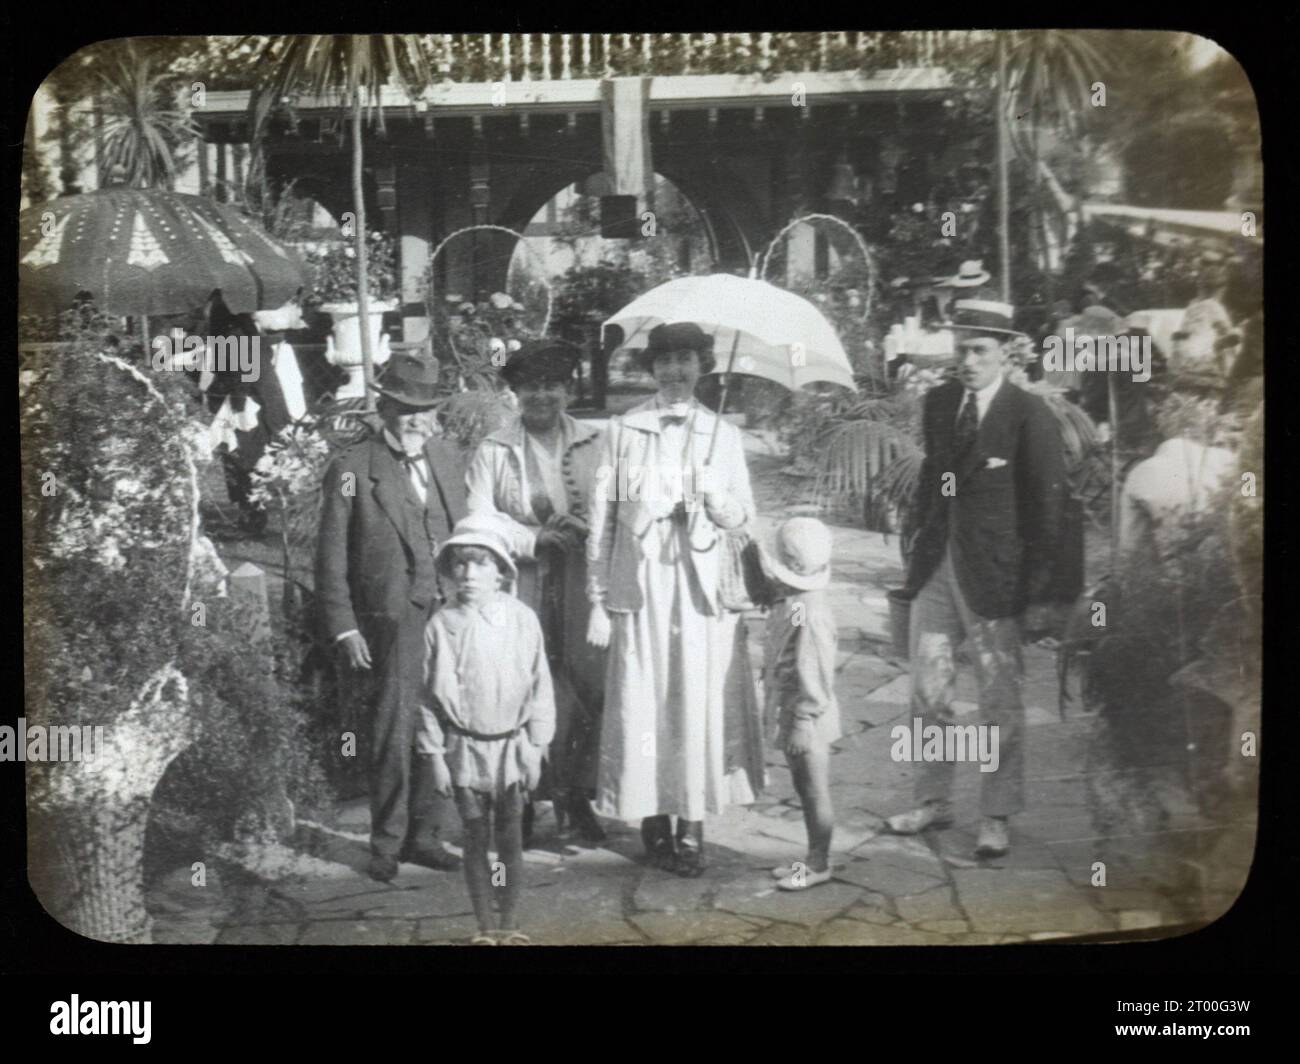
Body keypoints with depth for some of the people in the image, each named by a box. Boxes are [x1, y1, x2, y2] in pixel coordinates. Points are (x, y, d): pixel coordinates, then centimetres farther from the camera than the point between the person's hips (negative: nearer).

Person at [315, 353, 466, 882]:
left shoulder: (448, 459, 12)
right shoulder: (353, 470, -5)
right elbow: (332, 560, -4)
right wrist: (345, 629, -9)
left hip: (451, 615, 5)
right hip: (393, 619, -5)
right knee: (395, 732, -2)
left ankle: (423, 834, 22)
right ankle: (387, 844, 13)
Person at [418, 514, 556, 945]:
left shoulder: (522, 619, -6)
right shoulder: (441, 625, -5)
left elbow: (539, 685, -2)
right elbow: (430, 695, -1)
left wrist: (534, 747, -2)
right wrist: (434, 754, -2)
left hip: (511, 744, 0)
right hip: (464, 748, 0)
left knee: (510, 837, 7)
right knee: (475, 837, 8)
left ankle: (511, 925, 18)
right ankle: (485, 927, 19)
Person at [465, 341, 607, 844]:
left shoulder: (594, 445, 10)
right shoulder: (493, 451, 6)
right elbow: (479, 519, -3)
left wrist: (583, 528, -13)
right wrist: (536, 537, -14)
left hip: (580, 588, 2)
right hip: (517, 590, -1)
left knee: (587, 691, 0)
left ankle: (578, 797, 14)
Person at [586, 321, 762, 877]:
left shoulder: (724, 435, 10)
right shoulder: (622, 430, 5)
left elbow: (746, 514, 13)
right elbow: (601, 517, 5)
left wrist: (719, 505, -11)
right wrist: (597, 600, 1)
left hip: (703, 587, 1)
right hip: (640, 588, -1)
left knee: (700, 702, -1)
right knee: (641, 704, -2)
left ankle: (692, 826, 10)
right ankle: (654, 822, 12)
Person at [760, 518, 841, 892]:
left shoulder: (809, 613, -24)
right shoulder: (789, 604, 8)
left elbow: (813, 672, -25)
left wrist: (804, 720, -22)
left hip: (807, 719, -10)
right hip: (790, 714, 10)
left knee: (816, 794, 4)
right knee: (805, 791, 19)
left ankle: (819, 864, 17)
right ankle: (813, 858, 31)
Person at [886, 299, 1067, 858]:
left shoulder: (1030, 416, -10)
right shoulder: (938, 403, 7)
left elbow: (1047, 508, -10)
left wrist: (1040, 596, -12)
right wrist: (919, 548, 7)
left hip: (993, 575, -5)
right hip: (936, 566, 6)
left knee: (1000, 701, 5)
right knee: (927, 690, 12)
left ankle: (997, 817, 18)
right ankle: (933, 800, 27)